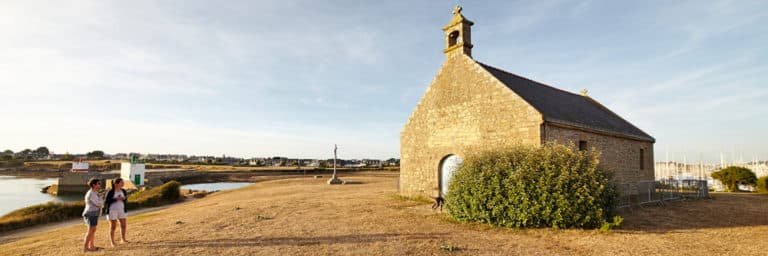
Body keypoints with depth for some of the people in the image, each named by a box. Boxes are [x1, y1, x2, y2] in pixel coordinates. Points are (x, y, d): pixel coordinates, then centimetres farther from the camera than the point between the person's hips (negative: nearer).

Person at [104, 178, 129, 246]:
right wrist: (116, 199, -21)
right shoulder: (111, 192, -12)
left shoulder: (123, 191, 2)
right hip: (112, 210, -5)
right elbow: (106, 201, -12)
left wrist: (124, 198, -11)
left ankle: (123, 239, 21)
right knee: (113, 227, 2)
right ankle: (112, 242, 13)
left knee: (123, 225, 6)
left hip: (121, 210, 5)